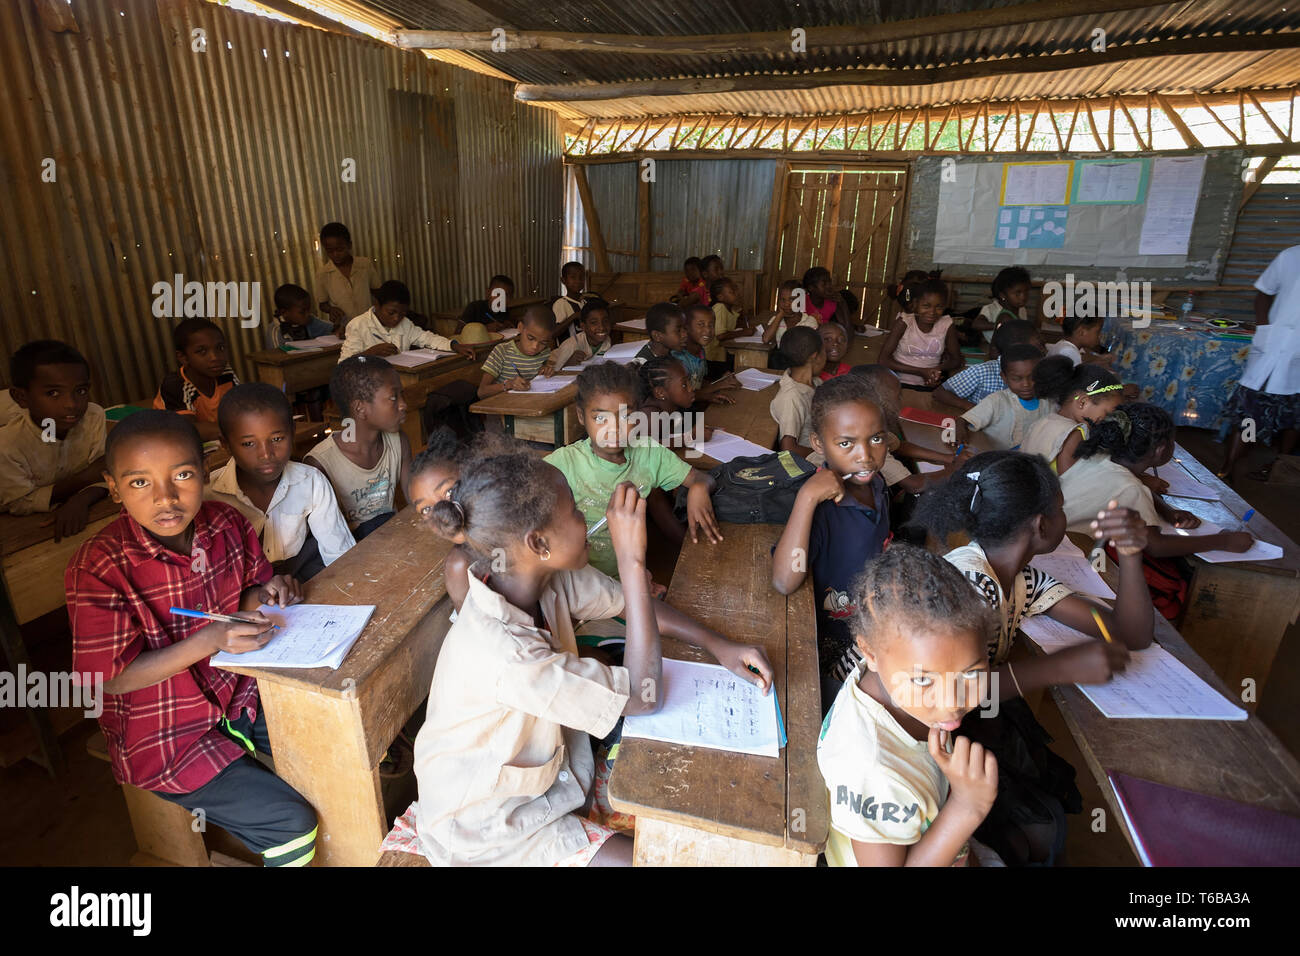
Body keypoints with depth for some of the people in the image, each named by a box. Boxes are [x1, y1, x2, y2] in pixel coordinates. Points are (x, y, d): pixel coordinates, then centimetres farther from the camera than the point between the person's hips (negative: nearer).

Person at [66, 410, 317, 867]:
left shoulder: (228, 525, -8)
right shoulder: (96, 568, -23)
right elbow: (114, 678, -18)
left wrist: (261, 596, -14)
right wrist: (210, 641, -31)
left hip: (241, 697, 6)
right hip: (168, 739, -5)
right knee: (293, 825, -14)